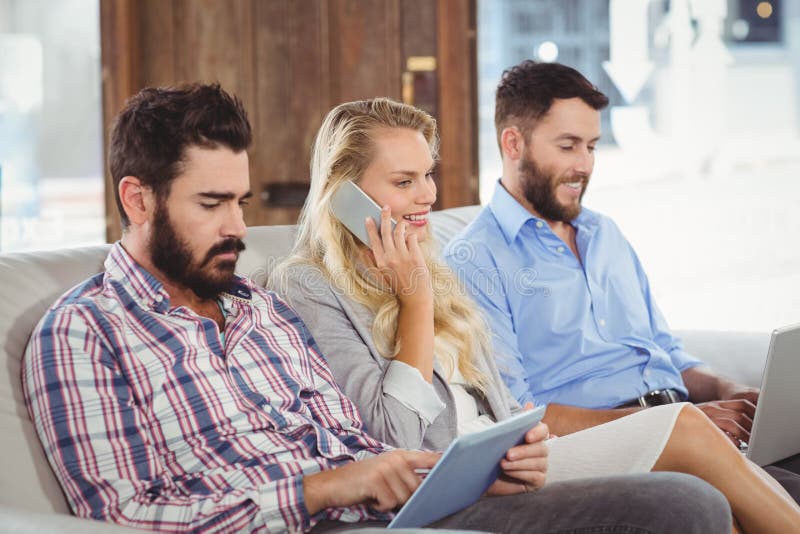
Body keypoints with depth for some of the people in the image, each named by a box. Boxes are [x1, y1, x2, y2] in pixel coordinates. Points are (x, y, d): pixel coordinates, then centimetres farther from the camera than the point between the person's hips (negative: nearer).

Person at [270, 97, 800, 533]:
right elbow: (393, 435, -14)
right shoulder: (308, 288, -5)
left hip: (504, 460, 8)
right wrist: (417, 303, -11)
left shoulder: (429, 271, 21)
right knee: (686, 430, -15)